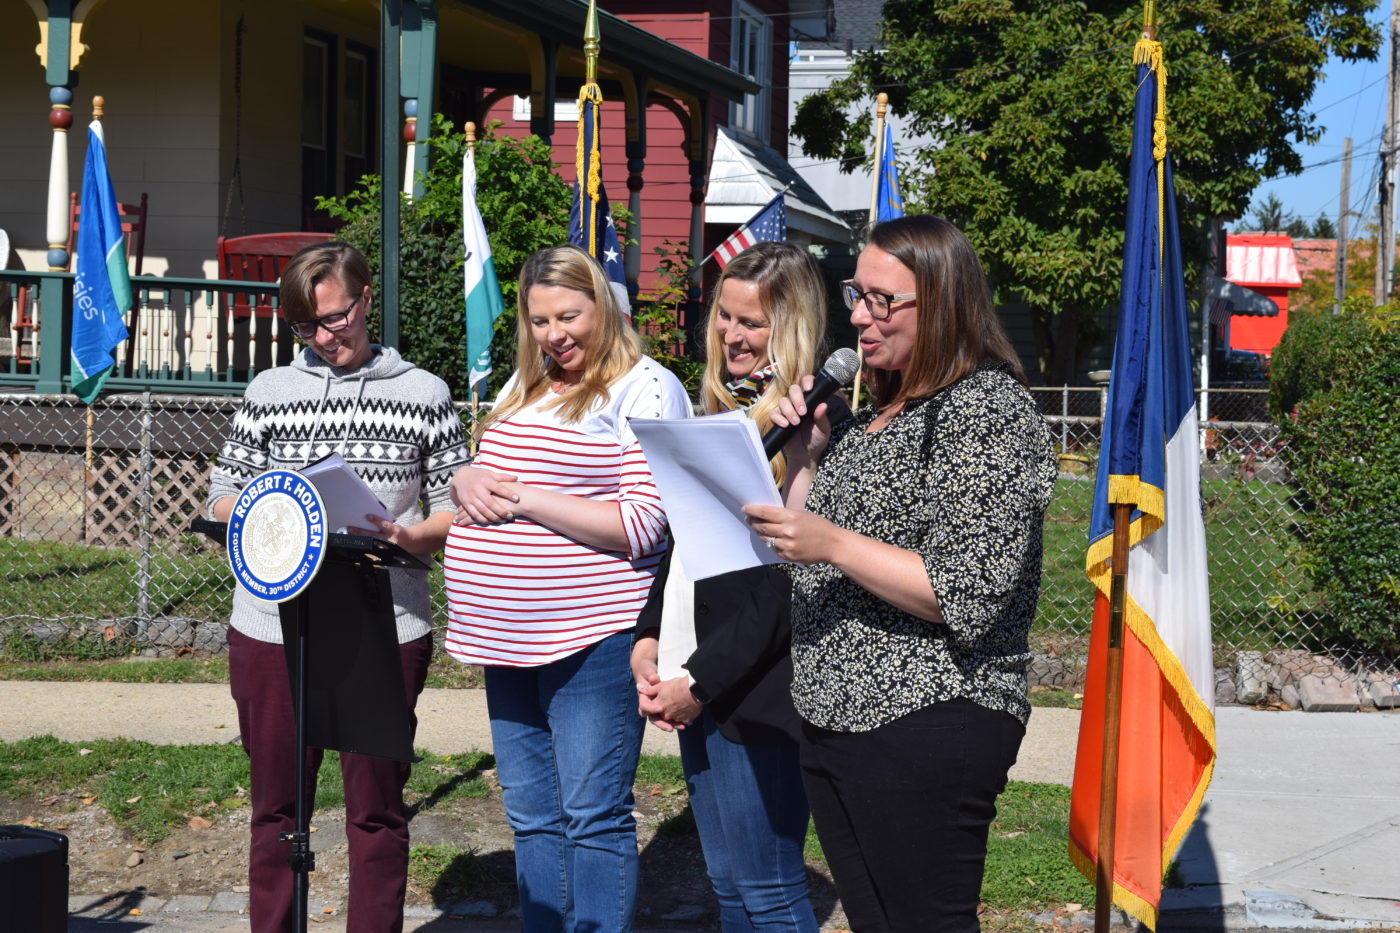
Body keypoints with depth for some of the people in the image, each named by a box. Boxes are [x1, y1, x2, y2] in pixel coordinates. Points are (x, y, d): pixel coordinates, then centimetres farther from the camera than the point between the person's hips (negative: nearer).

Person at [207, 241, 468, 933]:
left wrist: (408, 538, -15)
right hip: (273, 627, 2)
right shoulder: (269, 391, 11)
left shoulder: (423, 394, 6)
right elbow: (223, 494, 13)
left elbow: (459, 506, 5)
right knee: (276, 804, 10)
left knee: (376, 808, 4)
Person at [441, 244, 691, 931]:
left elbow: (643, 525, -15)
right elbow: (478, 475, 25)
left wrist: (529, 499, -15)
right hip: (509, 639, 8)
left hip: (594, 640, -8)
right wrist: (469, 481, 1)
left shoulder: (645, 390, -7)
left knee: (593, 818, -2)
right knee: (532, 819, 14)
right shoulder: (524, 386, 17)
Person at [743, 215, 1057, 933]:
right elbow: (814, 564, 22)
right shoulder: (882, 406, 16)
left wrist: (833, 544, -23)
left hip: (925, 730, -9)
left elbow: (968, 597, -20)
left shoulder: (988, 410, -12)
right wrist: (805, 457, 8)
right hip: (832, 719, 9)